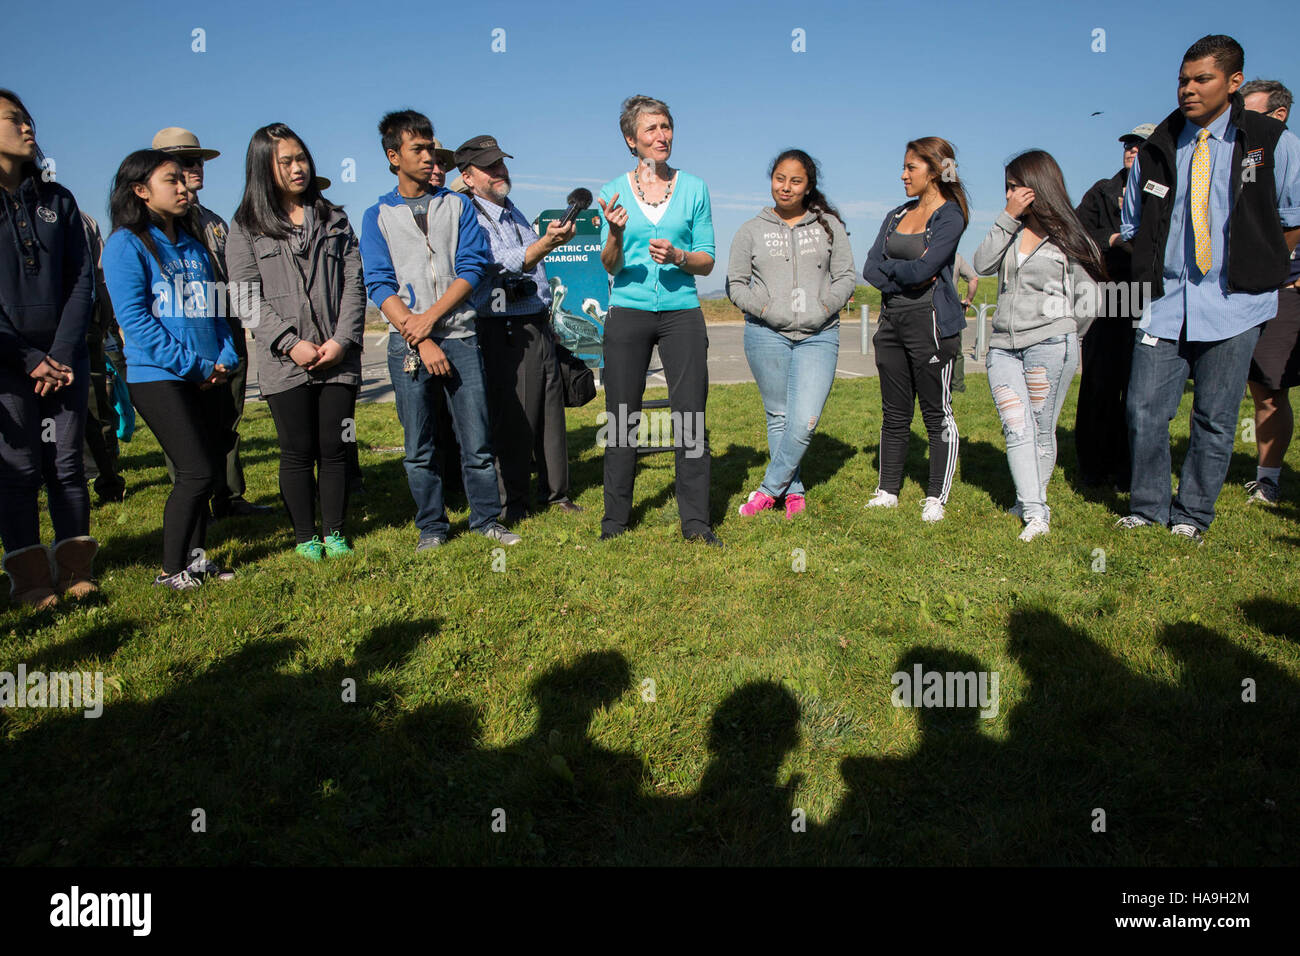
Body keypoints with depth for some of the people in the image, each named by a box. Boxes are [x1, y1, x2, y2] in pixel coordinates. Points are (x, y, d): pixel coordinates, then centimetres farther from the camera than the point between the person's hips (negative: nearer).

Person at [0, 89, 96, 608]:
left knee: (67, 463, 4)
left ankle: (74, 571, 13)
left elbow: (81, 282, 5)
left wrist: (63, 354, -6)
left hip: (65, 357, 3)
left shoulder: (56, 199, 10)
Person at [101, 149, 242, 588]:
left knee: (210, 468, 7)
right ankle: (171, 569, 4)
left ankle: (194, 555, 21)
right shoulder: (127, 243, -5)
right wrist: (193, 366, -16)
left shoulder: (194, 244, 16)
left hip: (208, 379, 7)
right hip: (158, 377, -7)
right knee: (198, 471, -11)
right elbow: (134, 318, -13)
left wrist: (225, 358, 1)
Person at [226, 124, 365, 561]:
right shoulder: (246, 227, 6)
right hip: (284, 362, -2)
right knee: (298, 450, 3)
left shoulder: (333, 218, 13)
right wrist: (290, 344, -12)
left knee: (335, 447, 3)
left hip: (339, 357, 2)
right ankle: (305, 537, 16)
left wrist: (342, 340, -6)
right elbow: (245, 296, -1)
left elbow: (354, 283, 7)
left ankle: (334, 531, 17)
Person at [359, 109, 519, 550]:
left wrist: (431, 317, -10)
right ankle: (431, 526, 18)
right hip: (407, 344, 0)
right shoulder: (378, 216, 8)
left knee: (476, 438, 0)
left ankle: (486, 519, 14)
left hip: (459, 335, 1)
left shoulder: (457, 205, 12)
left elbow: (473, 266, 2)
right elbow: (380, 286, -1)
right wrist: (422, 342, -12)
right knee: (419, 446, 5)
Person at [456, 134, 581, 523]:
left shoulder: (514, 212, 19)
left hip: (539, 326, 8)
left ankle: (555, 492, 20)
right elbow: (502, 264, -24)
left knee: (551, 414, 9)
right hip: (506, 333, -8)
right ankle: (512, 502, 9)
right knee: (514, 418, -4)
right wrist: (546, 243, -37)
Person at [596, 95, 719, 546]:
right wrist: (615, 235, -18)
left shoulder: (693, 188, 8)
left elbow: (707, 261, 7)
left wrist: (678, 256, -13)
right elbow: (609, 265, 2)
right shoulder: (614, 191, 7)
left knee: (691, 414, -1)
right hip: (628, 312, 0)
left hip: (681, 312, 0)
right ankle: (615, 520, 15)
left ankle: (695, 521, 8)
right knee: (622, 416, 3)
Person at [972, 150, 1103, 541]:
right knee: (1017, 430, -7)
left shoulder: (1068, 238, 3)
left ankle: (1030, 503, 13)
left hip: (1050, 345, -3)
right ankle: (1034, 513, -7)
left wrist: (1062, 338, 6)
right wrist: (1008, 216, -5)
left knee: (1042, 431, 2)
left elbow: (1087, 299, 6)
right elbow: (982, 265, -2)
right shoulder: (1013, 230, 15)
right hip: (1003, 345, 4)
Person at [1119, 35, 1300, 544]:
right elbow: (1133, 228, 18)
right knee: (1144, 410, -1)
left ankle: (1192, 516, 18)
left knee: (1215, 419, 3)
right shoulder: (1156, 150, 7)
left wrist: (1254, 269, 8)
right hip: (1166, 302, 2)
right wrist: (1155, 268, 11)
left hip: (1233, 304, -2)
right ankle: (1147, 507, 18)